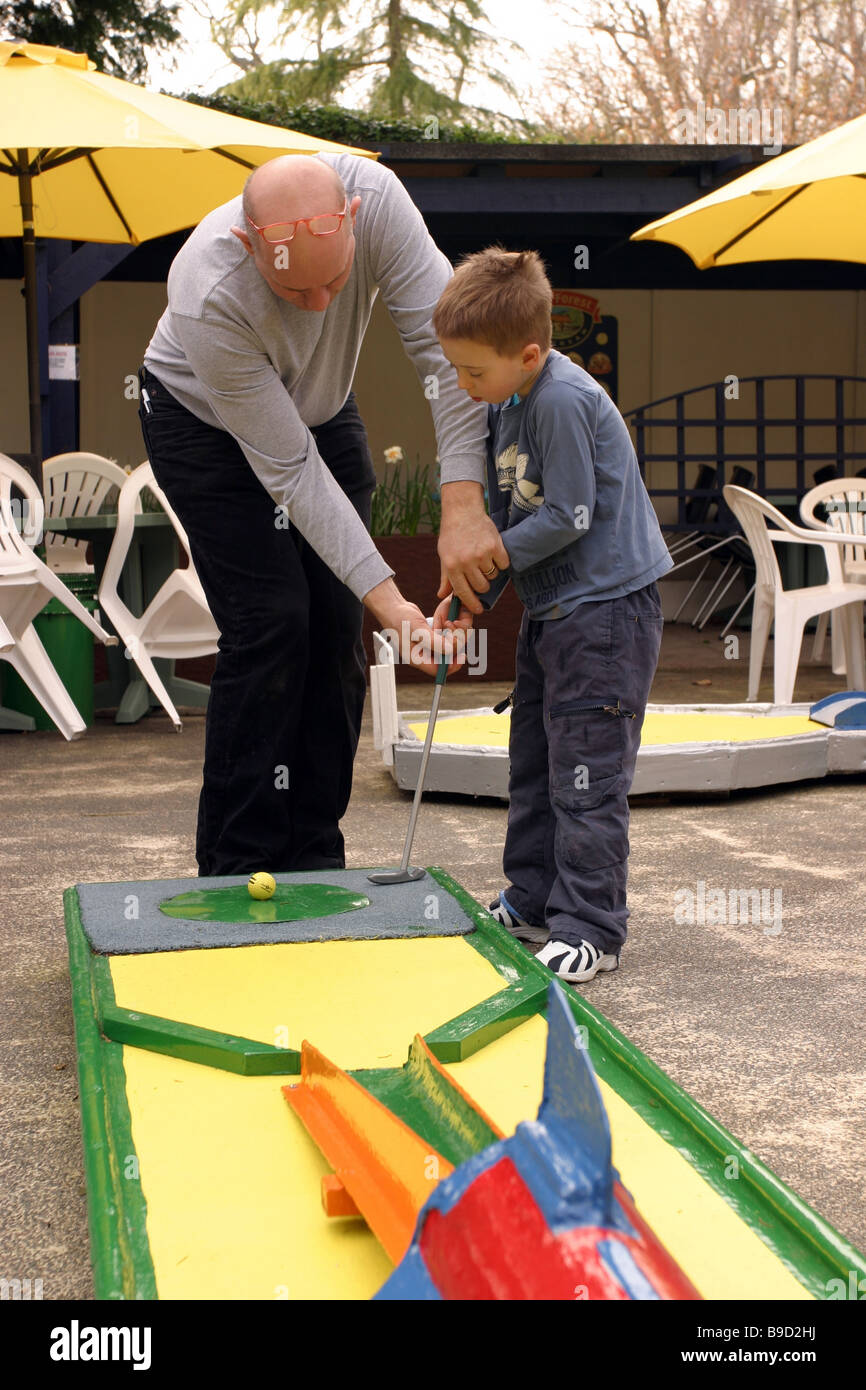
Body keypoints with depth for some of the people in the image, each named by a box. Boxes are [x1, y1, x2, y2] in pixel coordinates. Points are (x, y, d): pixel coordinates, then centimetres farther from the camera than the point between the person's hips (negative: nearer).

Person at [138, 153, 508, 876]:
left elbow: (447, 344, -32)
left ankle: (315, 858, 8)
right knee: (271, 625, -15)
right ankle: (239, 870, -4)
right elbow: (289, 470, -33)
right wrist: (388, 596, -36)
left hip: (323, 410, 4)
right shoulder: (209, 298, -39)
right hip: (206, 426, -4)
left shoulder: (375, 196, -32)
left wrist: (463, 504, -42)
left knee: (336, 626, -3)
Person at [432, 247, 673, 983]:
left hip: (605, 607, -10)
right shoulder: (507, 399, 7)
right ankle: (533, 901, 27)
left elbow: (568, 517, -22)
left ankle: (590, 928, 1)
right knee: (533, 760, 15)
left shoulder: (564, 400, -22)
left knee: (586, 771, -7)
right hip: (551, 607, 10)